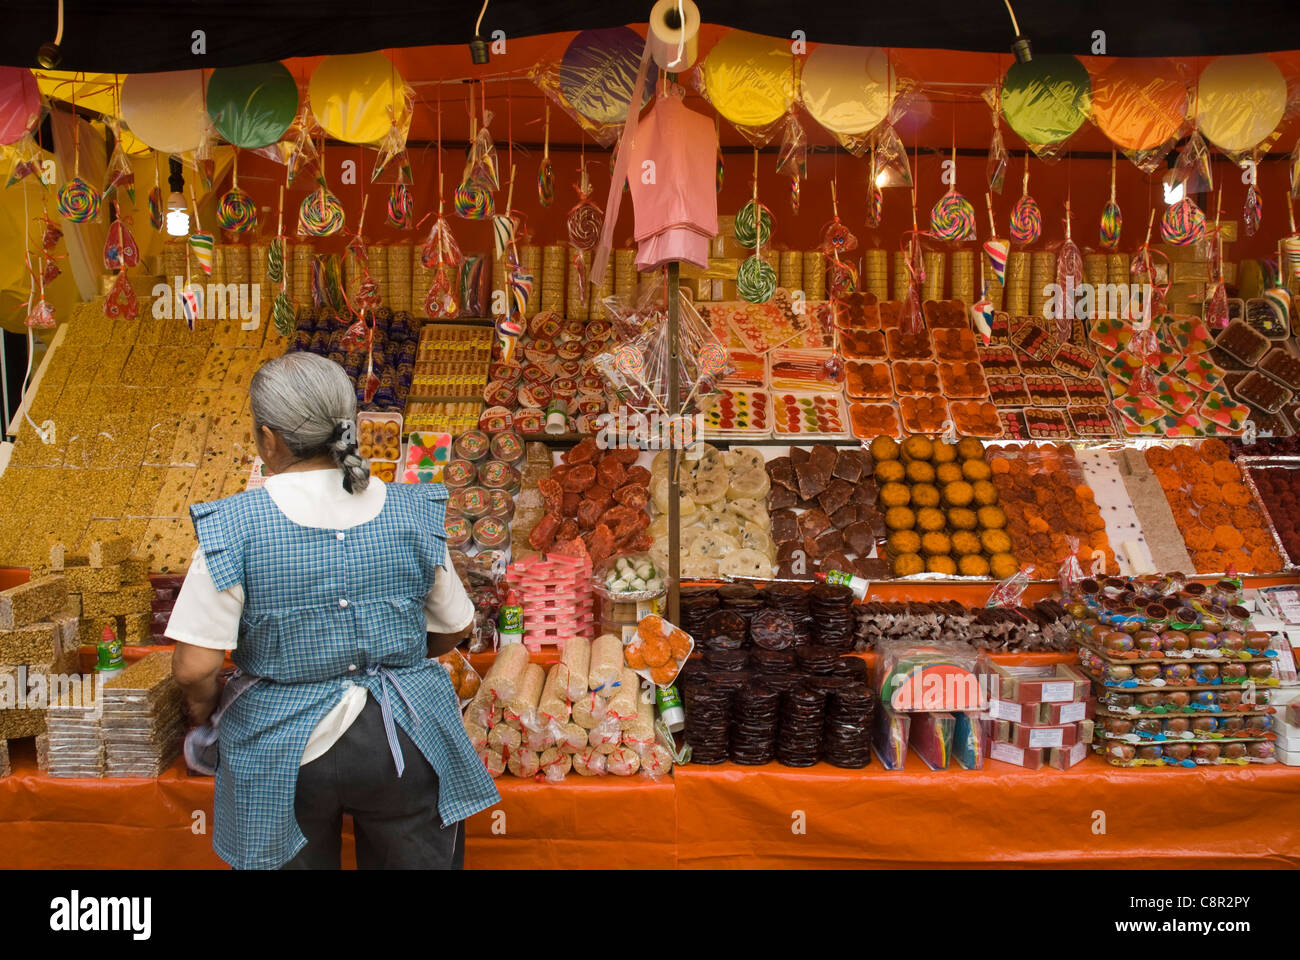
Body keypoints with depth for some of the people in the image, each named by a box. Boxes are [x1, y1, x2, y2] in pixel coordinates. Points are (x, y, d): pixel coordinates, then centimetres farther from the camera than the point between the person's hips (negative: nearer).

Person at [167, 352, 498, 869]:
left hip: (281, 754, -1)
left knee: (294, 858, 22)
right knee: (417, 859, 21)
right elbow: (451, 629, 3)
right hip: (403, 745, 2)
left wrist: (201, 710, 6)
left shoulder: (233, 527, -16)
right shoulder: (413, 513, -8)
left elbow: (195, 668, -15)